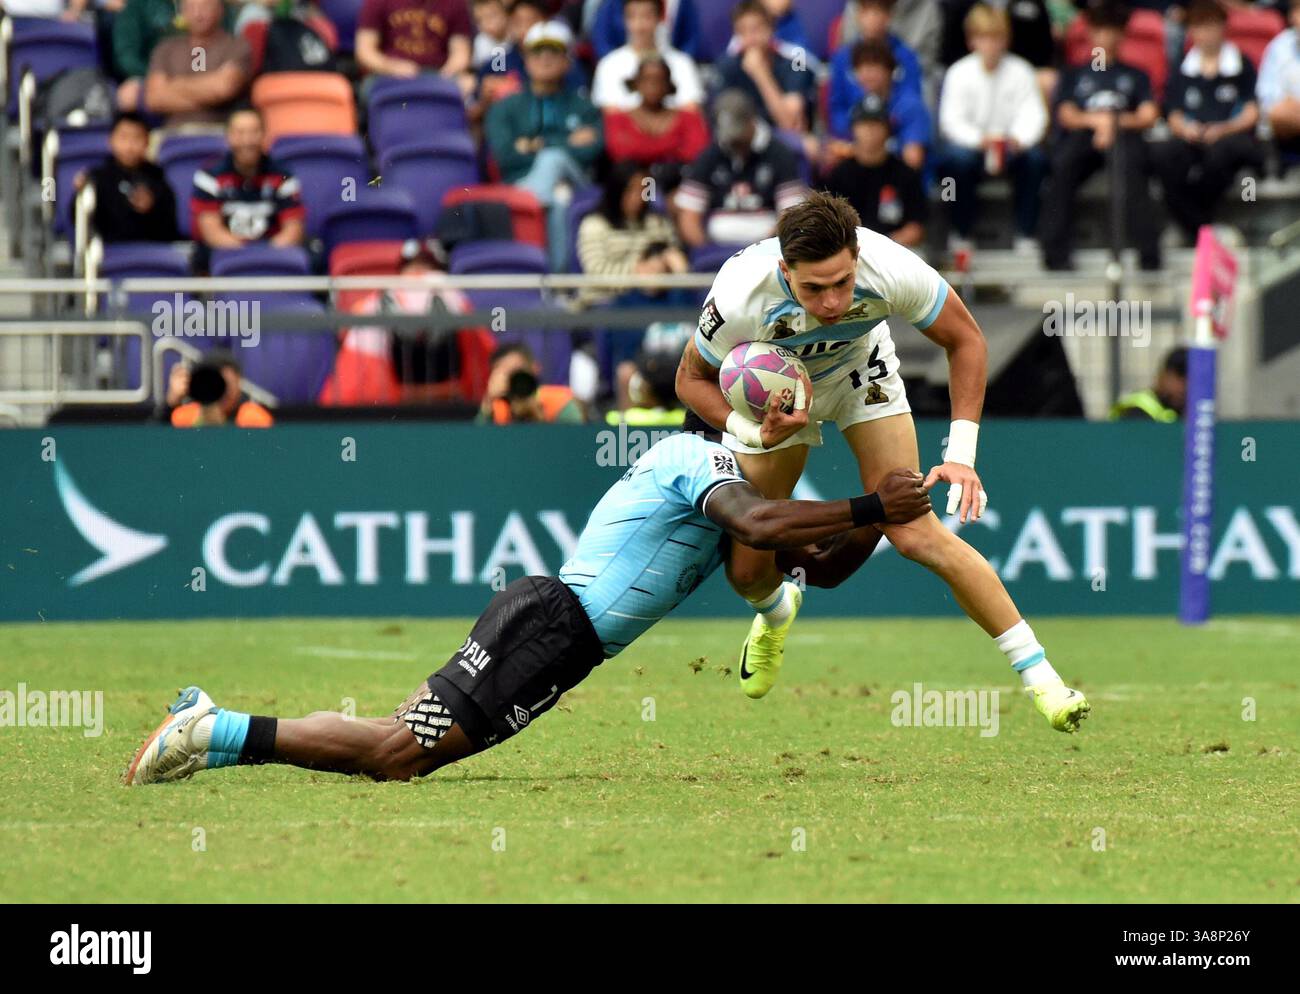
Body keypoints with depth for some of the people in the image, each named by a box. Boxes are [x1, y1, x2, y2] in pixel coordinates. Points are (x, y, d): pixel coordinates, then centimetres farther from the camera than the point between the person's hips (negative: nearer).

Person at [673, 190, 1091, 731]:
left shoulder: (894, 271, -37)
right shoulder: (740, 297, -39)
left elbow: (966, 341, -18)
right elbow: (693, 377, -18)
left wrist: (961, 454, -24)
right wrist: (753, 432, -36)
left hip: (861, 371, 0)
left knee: (915, 532, -16)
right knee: (747, 568, -1)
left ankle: (1037, 672, -7)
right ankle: (776, 612, 39)